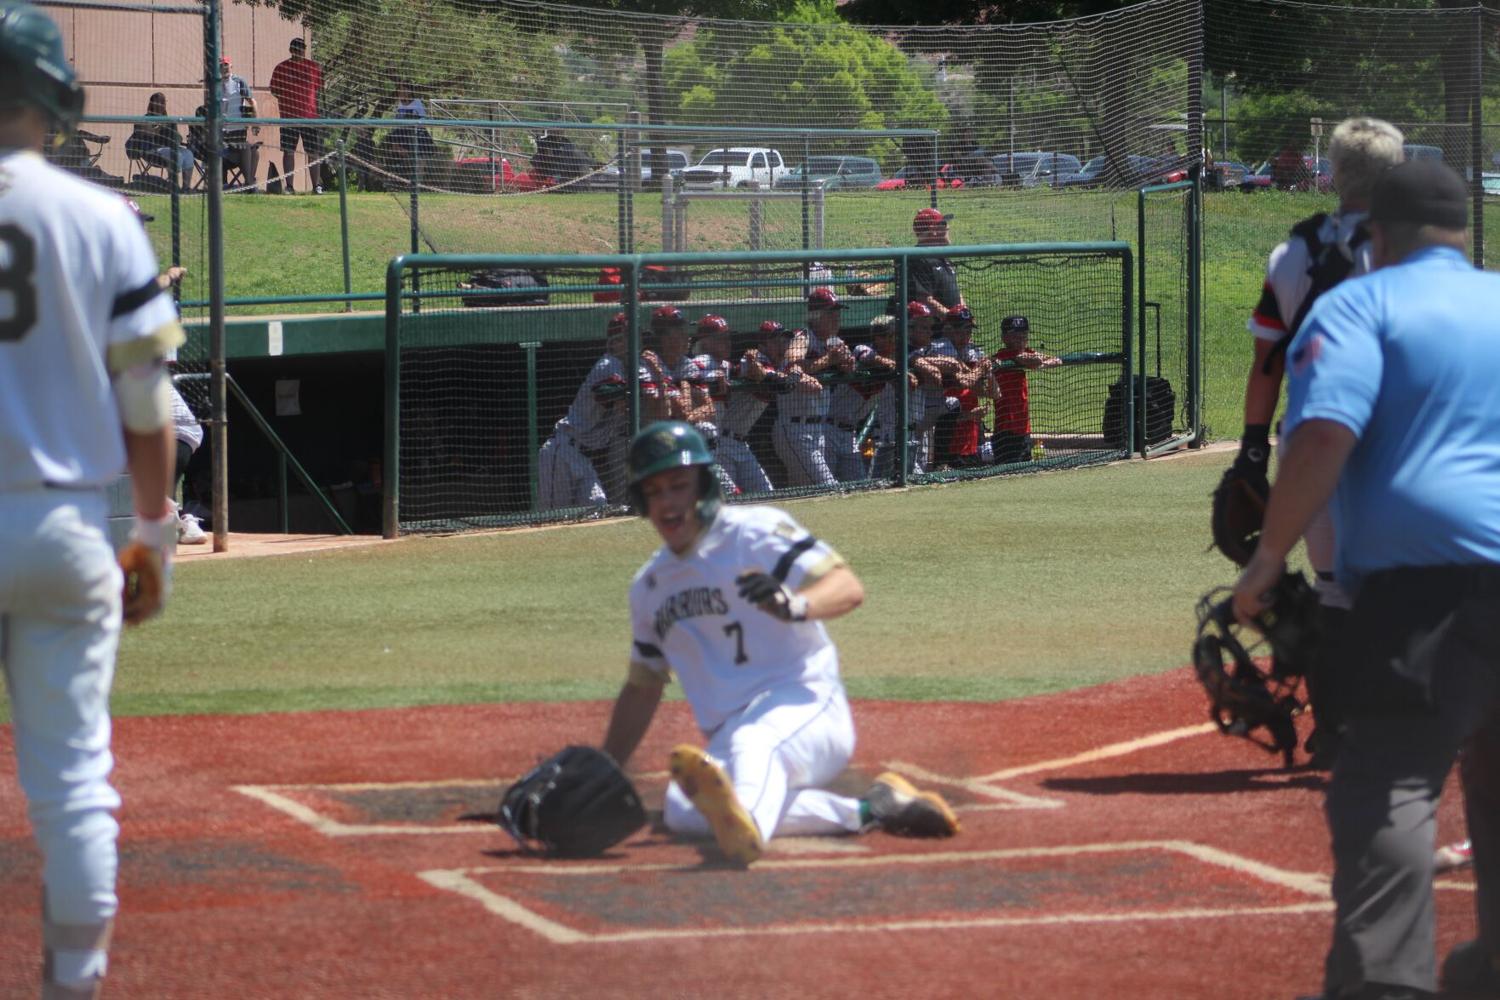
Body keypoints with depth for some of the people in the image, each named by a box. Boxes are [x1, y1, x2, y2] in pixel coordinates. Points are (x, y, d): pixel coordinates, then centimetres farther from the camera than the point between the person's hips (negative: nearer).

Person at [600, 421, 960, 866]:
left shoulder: (755, 533, -2)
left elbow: (849, 588, -15)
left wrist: (796, 606, -38)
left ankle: (745, 828, -80)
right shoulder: (649, 586, 19)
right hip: (726, 740, 6)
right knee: (682, 810, -29)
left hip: (806, 701, -6)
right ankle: (868, 809, -25)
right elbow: (643, 686, 28)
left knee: (753, 744, -42)